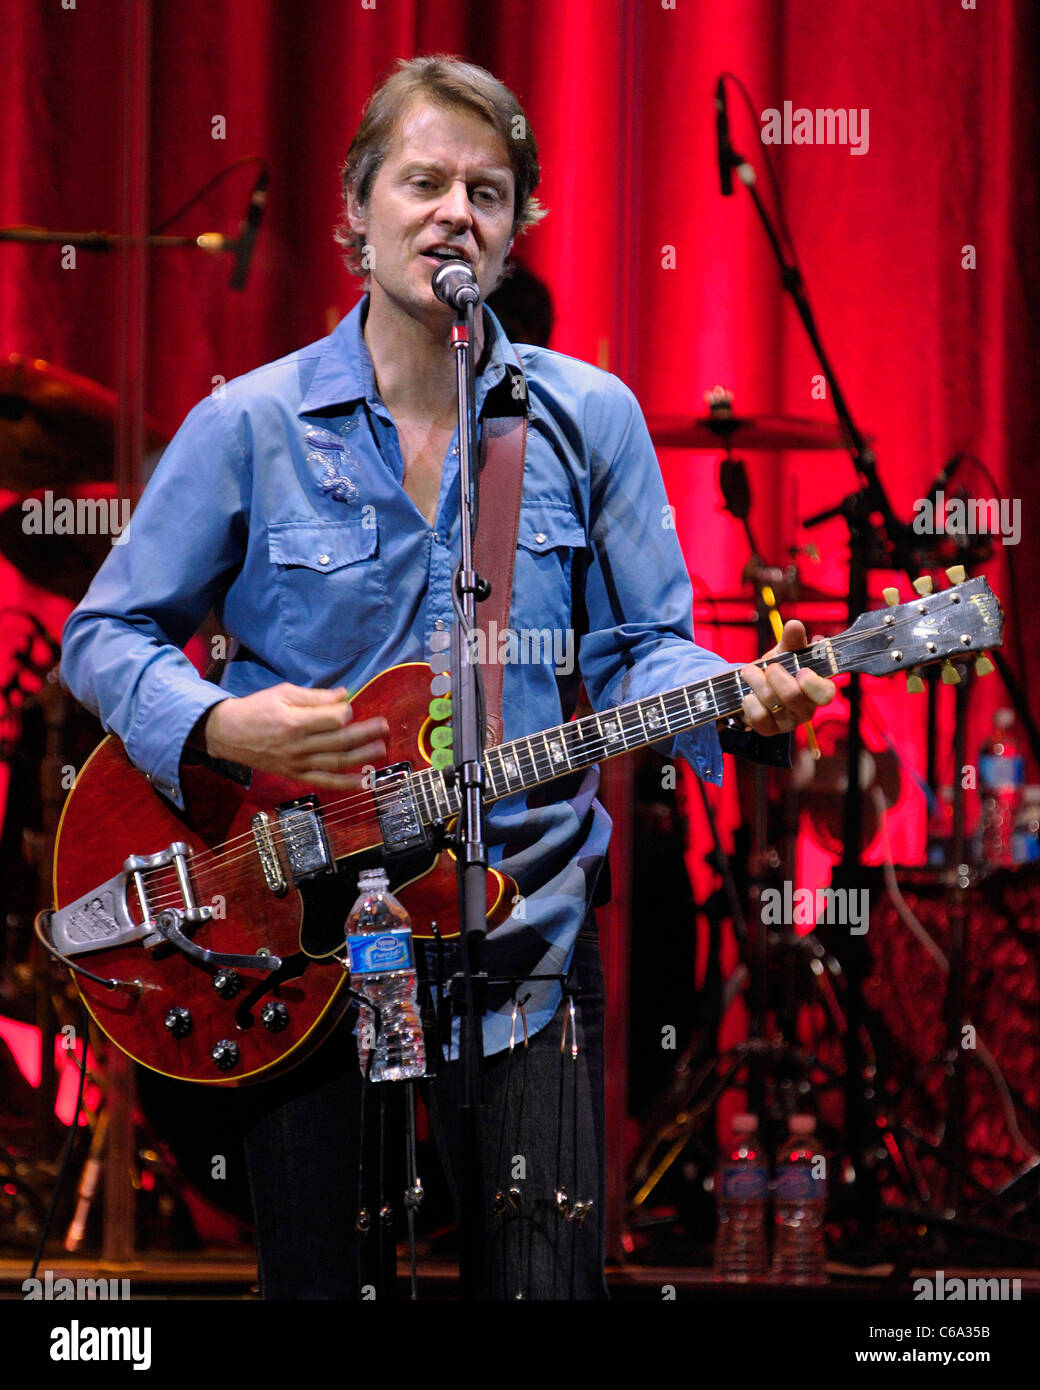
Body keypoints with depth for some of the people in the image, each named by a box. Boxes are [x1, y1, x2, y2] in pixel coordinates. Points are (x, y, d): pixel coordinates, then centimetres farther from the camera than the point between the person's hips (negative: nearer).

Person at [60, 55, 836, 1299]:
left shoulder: (587, 421, 2)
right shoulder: (249, 425, -3)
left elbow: (636, 649, 5)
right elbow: (106, 635, 2)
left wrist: (739, 702, -16)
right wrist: (219, 726, -18)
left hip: (525, 929, 1)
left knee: (548, 1282, 1)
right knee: (315, 1285, 8)